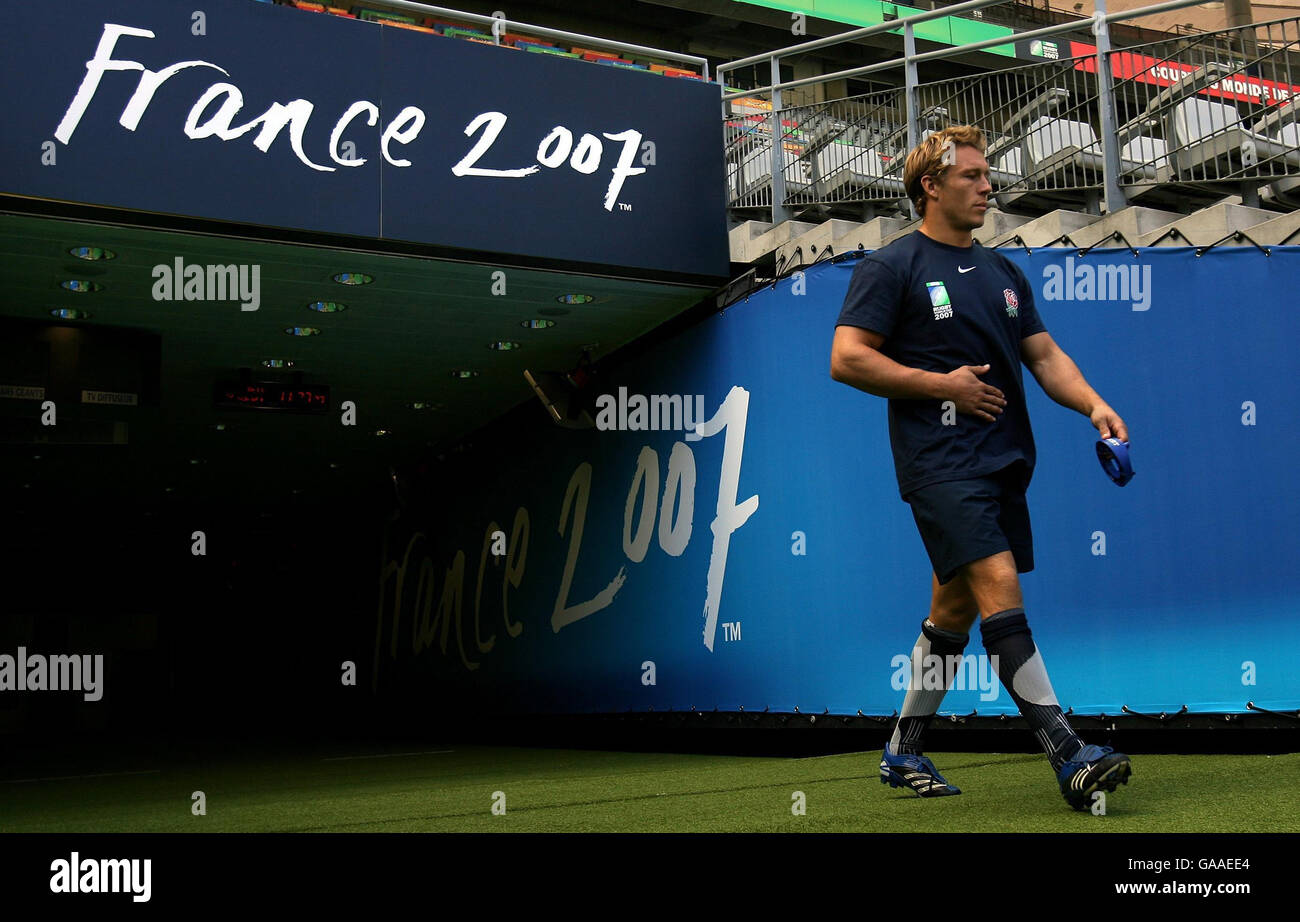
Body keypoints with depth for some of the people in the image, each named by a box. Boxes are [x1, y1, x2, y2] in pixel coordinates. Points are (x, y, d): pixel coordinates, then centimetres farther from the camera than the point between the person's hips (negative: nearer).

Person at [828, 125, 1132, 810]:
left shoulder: (1004, 273, 19)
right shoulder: (889, 268, -2)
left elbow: (1045, 355, 17)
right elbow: (847, 360, -8)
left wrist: (1093, 404, -1)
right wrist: (943, 383, -11)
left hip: (1003, 461, 7)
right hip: (939, 463, -7)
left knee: (955, 607, 11)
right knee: (999, 587, -19)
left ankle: (903, 752, 24)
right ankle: (1069, 759, -22)